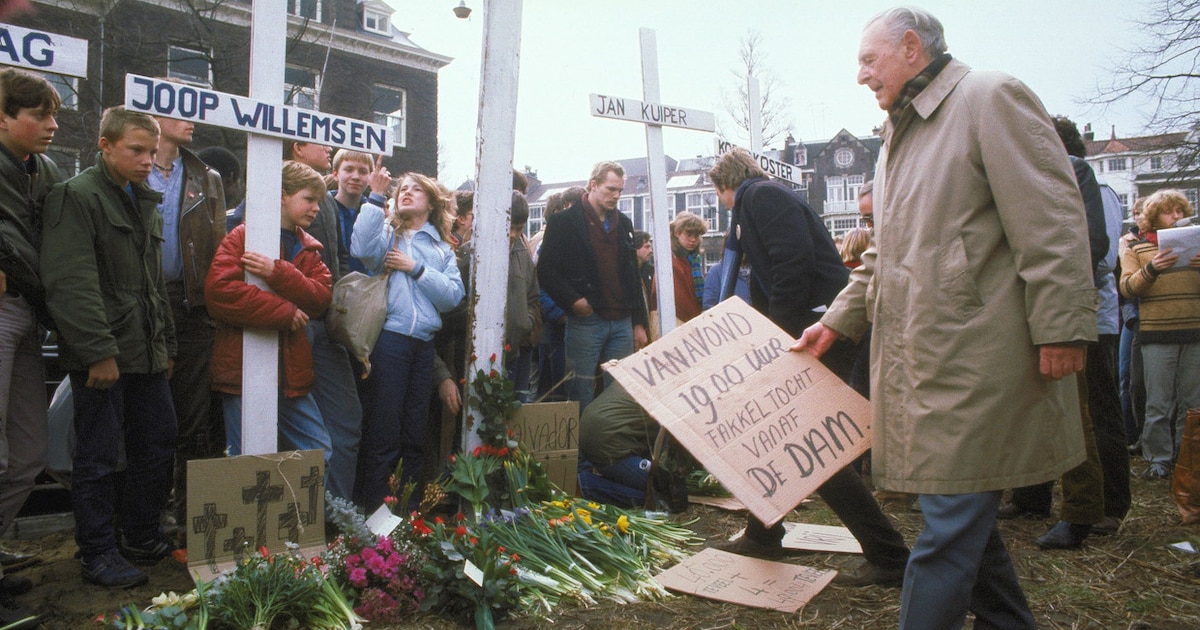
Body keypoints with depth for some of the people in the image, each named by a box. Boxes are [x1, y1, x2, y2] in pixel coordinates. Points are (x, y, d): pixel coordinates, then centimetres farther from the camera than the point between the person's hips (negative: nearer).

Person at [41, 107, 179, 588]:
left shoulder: (145, 202, 18)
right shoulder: (77, 196, -8)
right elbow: (71, 283, -17)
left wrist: (165, 342, 19)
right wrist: (98, 351, -21)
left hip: (147, 353, 8)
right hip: (103, 356, -8)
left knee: (158, 445, 12)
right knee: (98, 457, 2)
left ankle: (142, 539, 26)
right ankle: (98, 554, 15)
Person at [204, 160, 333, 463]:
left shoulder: (308, 248, 17)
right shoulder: (242, 237, 0)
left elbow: (322, 296, 0)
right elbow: (219, 289, -17)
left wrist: (277, 273, -17)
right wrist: (285, 312, -15)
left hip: (292, 376, 6)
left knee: (321, 457, 9)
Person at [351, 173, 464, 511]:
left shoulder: (442, 249, 18)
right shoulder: (387, 232, 10)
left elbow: (453, 295, 2)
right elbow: (363, 249, -15)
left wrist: (415, 268, -5)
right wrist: (375, 199, -10)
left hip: (423, 344, 4)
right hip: (389, 337, -4)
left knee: (415, 433, 10)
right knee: (383, 432, -3)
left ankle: (408, 512, 20)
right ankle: (372, 512, 6)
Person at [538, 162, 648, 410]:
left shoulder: (624, 224, 17)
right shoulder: (564, 222, 1)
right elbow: (546, 271, -2)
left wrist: (639, 323, 14)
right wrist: (572, 300, -15)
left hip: (622, 322, 5)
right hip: (585, 321, -5)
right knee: (582, 390, -3)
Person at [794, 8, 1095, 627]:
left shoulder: (990, 98, -4)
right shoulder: (898, 138, 22)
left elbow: (1050, 221, -13)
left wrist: (1062, 328, -17)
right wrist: (837, 321, 19)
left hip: (975, 358, -9)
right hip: (919, 358, 9)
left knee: (950, 519, -4)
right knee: (966, 512, 16)